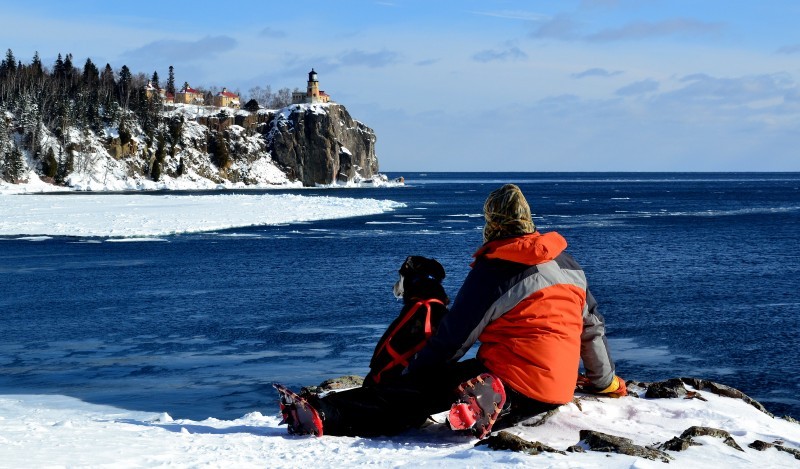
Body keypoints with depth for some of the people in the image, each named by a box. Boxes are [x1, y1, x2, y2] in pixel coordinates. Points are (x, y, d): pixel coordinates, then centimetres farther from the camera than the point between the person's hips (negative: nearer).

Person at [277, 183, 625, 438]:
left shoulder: (492, 270, -6)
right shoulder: (567, 263, 13)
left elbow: (454, 337, -6)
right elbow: (593, 326, 22)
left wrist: (411, 373, 4)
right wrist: (606, 380, 35)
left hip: (515, 384, -7)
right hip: (559, 389, 7)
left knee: (424, 385, -12)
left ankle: (327, 416, -28)